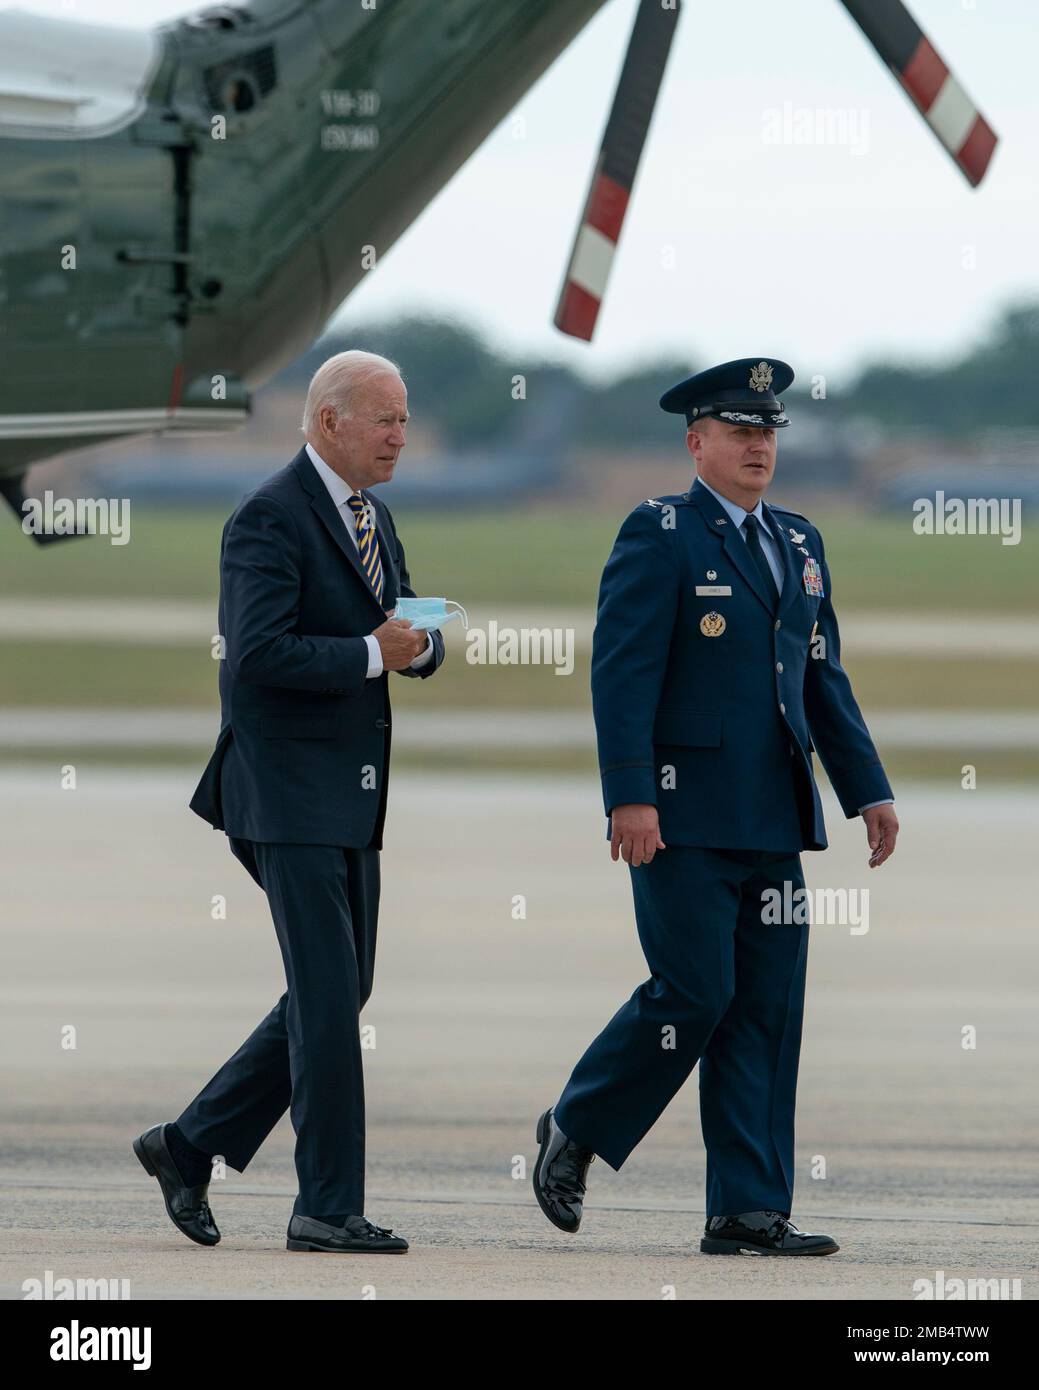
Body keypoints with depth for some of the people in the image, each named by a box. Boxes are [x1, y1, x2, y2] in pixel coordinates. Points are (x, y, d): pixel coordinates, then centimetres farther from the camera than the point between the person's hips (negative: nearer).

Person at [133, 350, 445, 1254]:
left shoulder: (373, 519, 16)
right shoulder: (270, 520, -13)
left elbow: (414, 642, 19)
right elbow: (259, 652, -23)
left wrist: (420, 645, -4)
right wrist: (371, 654, -20)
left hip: (350, 800, 9)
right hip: (289, 794, -9)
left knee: (337, 995, 10)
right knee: (328, 997, -9)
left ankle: (191, 1145, 20)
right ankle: (329, 1207, -4)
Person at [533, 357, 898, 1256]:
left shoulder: (798, 545, 17)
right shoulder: (660, 536, -5)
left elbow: (824, 679, 19)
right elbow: (622, 671, -12)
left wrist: (869, 792, 12)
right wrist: (630, 798, -20)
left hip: (773, 822, 7)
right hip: (682, 815, -7)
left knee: (767, 1010, 2)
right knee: (695, 992, -11)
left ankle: (750, 1214, 3)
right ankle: (575, 1131, 11)